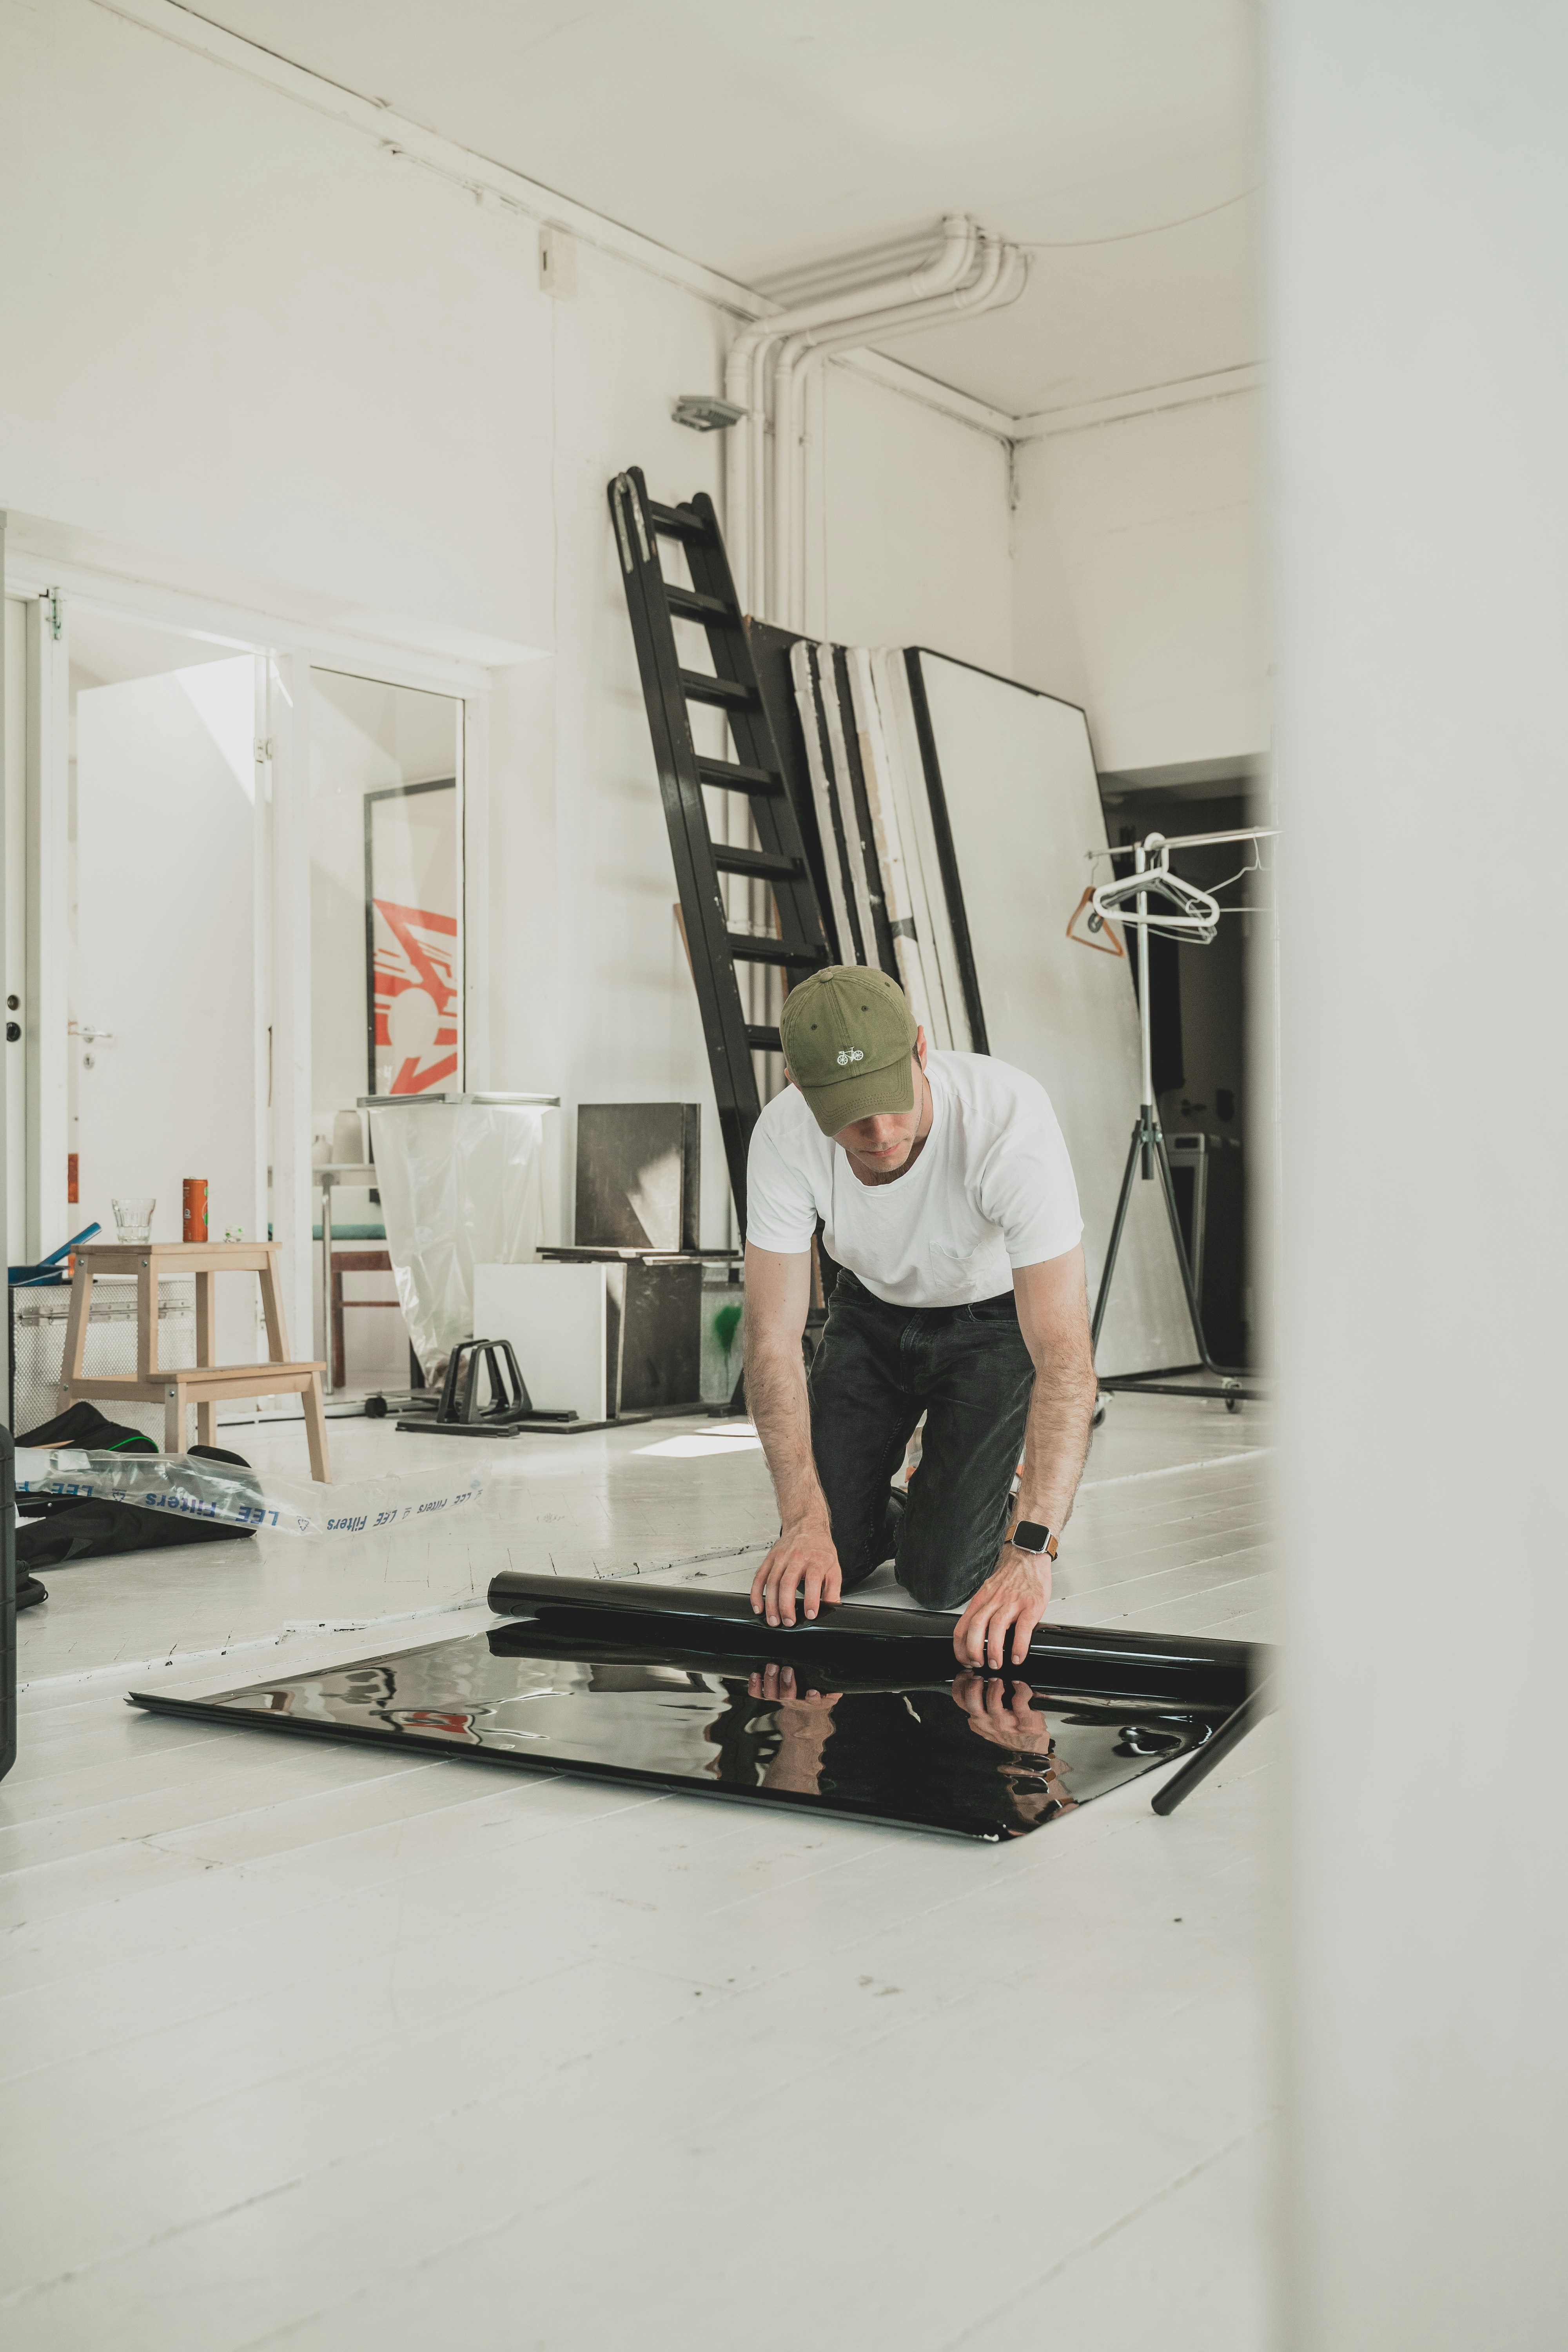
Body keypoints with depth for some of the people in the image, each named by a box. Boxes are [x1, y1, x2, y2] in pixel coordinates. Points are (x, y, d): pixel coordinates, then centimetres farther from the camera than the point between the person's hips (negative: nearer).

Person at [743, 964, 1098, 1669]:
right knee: (819, 1569, -5)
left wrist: (1030, 1552, -51)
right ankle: (908, 1501, 27)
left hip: (994, 1319, -3)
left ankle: (997, 1489, 18)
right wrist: (805, 1519, -34)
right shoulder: (783, 1136, -28)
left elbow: (1064, 1353, -42)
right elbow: (774, 1339, -23)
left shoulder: (1011, 1119, -39)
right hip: (872, 1312, 3)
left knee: (941, 1578, -14)